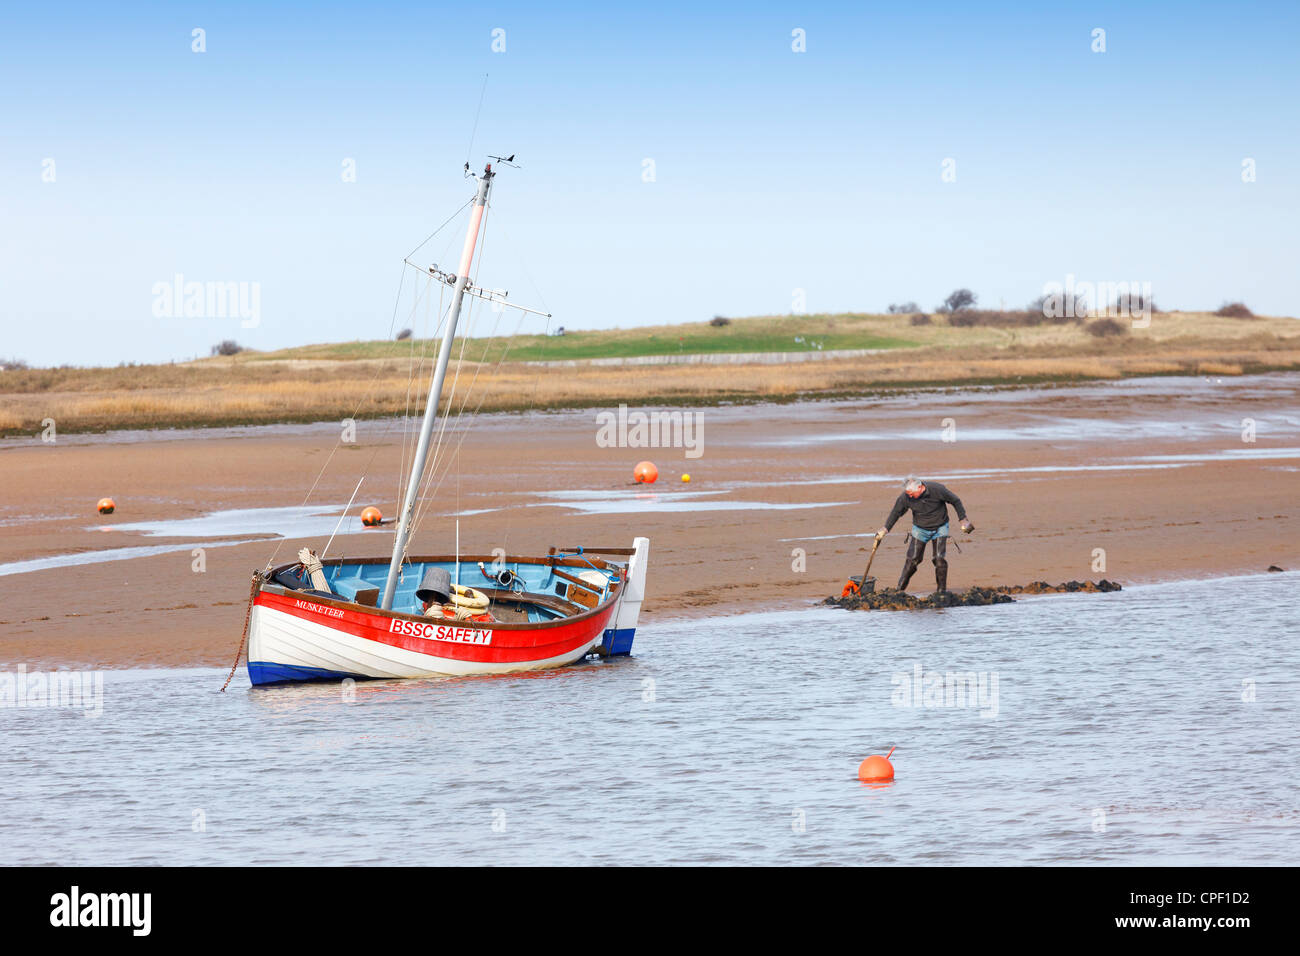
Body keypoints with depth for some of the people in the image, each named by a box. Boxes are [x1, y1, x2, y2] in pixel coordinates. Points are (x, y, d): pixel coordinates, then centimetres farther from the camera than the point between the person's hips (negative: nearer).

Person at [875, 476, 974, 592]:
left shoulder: (937, 490, -25)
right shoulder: (905, 497, -19)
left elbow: (955, 501, -9)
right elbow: (896, 513, -2)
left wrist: (963, 519, -5)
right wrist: (885, 529, -2)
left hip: (939, 528, -1)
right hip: (920, 529, 1)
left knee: (940, 559, -10)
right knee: (912, 560, -3)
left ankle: (942, 590, 1)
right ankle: (900, 589, 9)